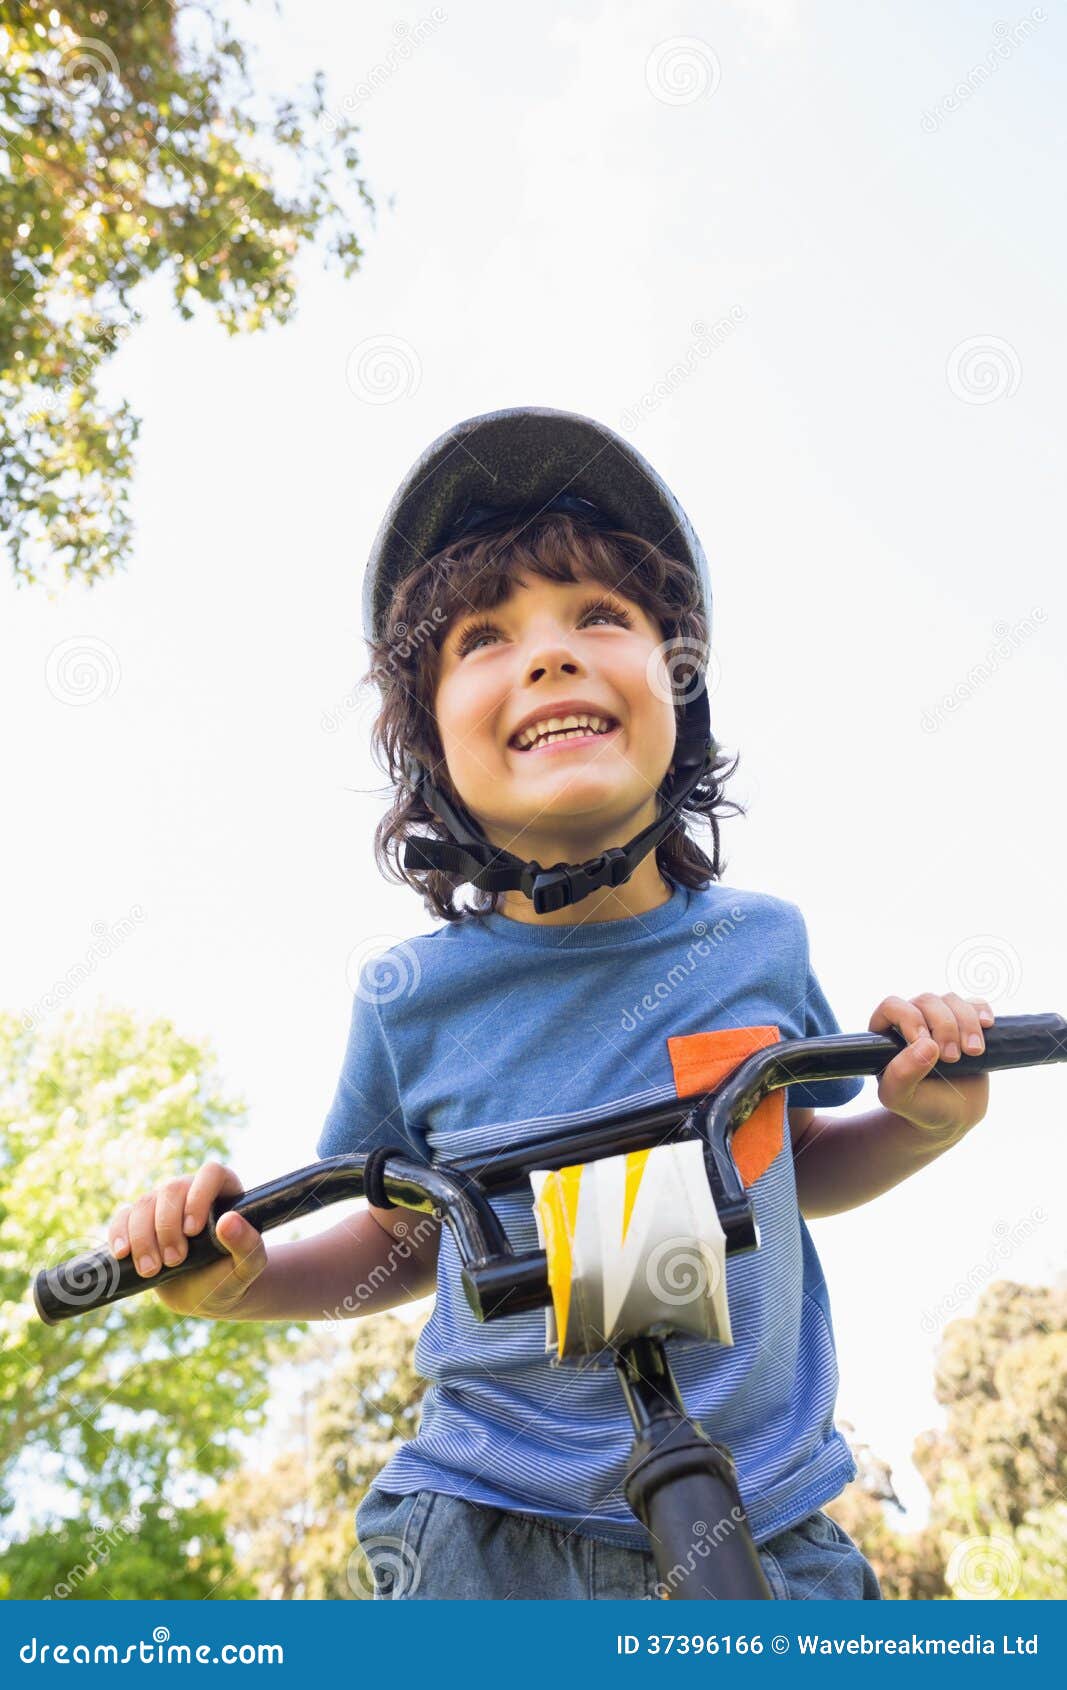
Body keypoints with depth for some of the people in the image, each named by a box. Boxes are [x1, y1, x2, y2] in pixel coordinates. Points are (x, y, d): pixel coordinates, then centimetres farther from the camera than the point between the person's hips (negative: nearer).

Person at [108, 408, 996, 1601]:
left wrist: (918, 1126, -10)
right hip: (493, 1533, -1)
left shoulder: (761, 941, -9)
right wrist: (239, 1279, -12)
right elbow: (407, 1238, 4)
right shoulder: (413, 999, -13)